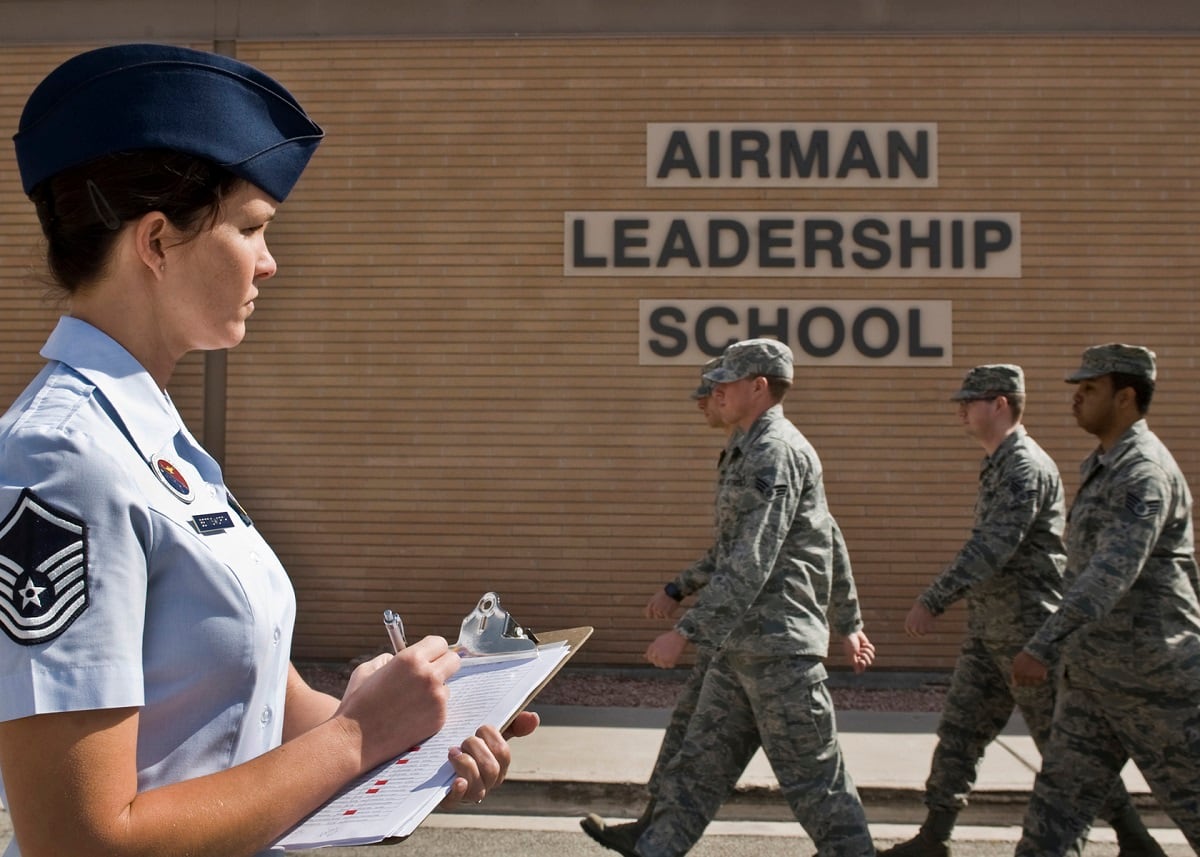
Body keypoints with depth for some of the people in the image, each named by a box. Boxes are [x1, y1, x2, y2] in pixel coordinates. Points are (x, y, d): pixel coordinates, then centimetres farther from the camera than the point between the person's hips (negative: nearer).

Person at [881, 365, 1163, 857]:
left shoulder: (1026, 468, -17)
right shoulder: (999, 466, 14)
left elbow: (992, 547, -27)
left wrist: (933, 602, -29)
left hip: (1028, 633, -9)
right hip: (988, 633, 9)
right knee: (958, 732, 8)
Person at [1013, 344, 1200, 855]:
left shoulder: (1143, 472, -18)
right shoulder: (1105, 467, 13)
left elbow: (1112, 573, -31)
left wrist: (1045, 648, -38)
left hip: (1154, 674, -9)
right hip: (1093, 677, 9)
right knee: (1059, 796, 6)